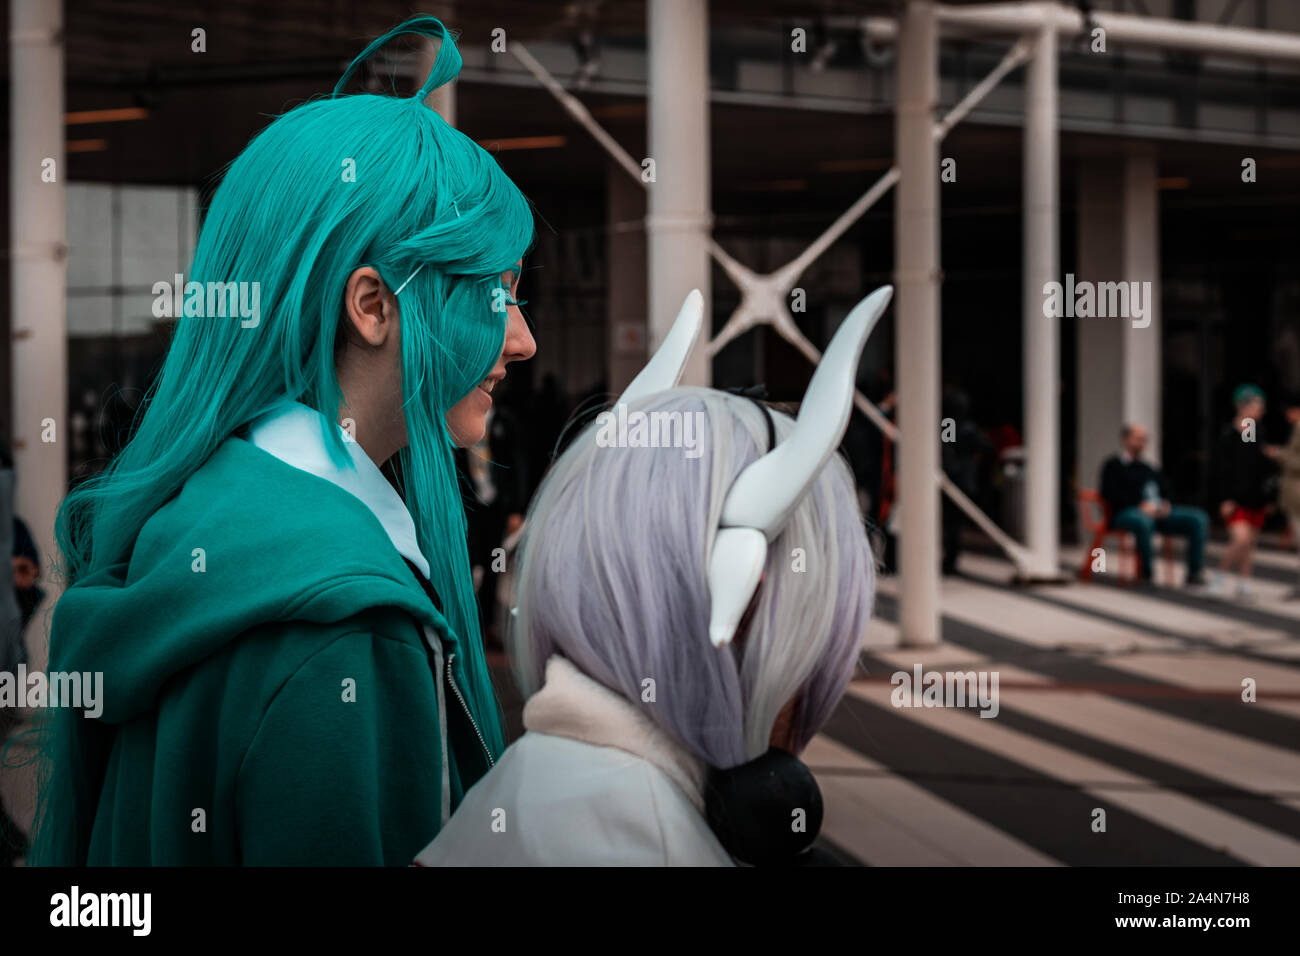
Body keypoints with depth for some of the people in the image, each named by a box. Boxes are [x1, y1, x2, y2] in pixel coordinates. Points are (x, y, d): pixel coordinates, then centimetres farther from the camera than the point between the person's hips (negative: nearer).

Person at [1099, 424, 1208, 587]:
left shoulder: (1150, 469, 30)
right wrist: (1141, 505, -17)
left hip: (1159, 512, 7)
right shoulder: (1113, 465, 9)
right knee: (1143, 521, -43)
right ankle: (1146, 575, -33)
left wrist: (1165, 505, -1)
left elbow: (1166, 492, 25)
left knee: (1198, 518, -13)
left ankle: (1195, 573, -17)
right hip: (1127, 512, -7)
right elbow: (1110, 494, -6)